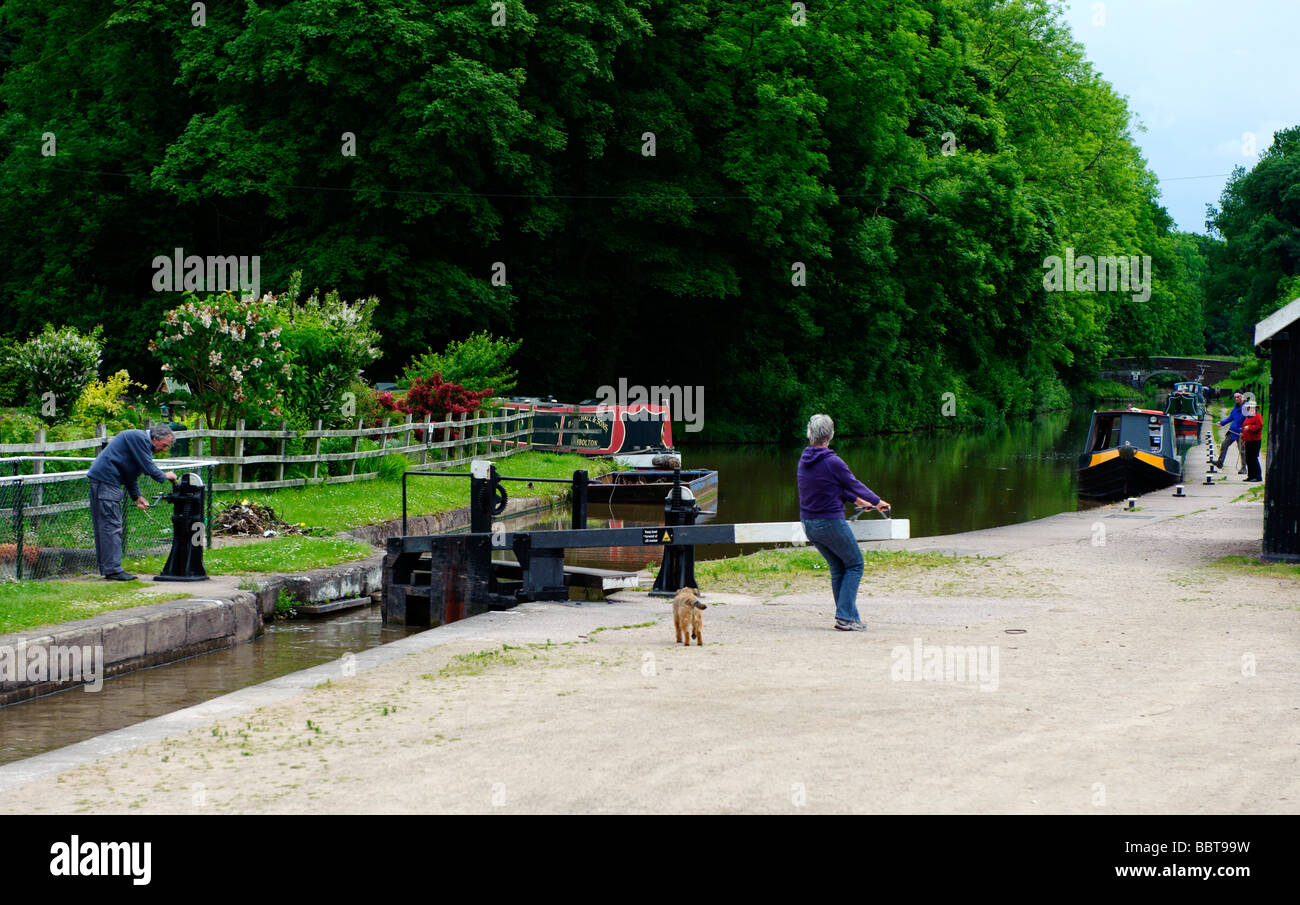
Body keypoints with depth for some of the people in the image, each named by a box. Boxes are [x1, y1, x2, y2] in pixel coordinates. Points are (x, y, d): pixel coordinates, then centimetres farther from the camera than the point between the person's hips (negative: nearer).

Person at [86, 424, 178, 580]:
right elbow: (148, 468, -16)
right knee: (111, 526, -10)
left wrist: (137, 496, 11)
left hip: (99, 479, 11)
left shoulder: (142, 441, 21)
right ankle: (112, 569, -11)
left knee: (103, 526, 12)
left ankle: (106, 567, 17)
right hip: (106, 480, -11)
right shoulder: (140, 439, -11)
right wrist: (164, 476, 2)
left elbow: (130, 473, 23)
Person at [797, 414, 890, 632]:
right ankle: (846, 616, -5)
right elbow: (853, 484, -4)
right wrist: (877, 501, 14)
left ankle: (846, 617, 13)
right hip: (830, 523, -7)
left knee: (837, 567, 16)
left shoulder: (804, 460, 6)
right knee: (854, 565, 6)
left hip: (808, 524, 7)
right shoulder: (832, 462, -17)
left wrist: (856, 500, 29)